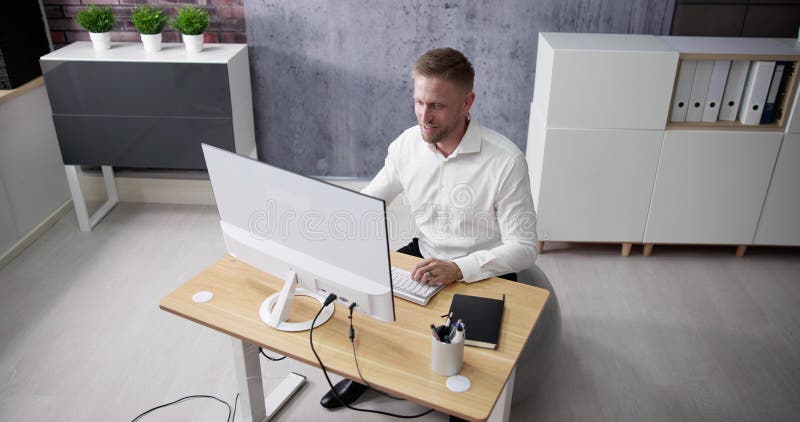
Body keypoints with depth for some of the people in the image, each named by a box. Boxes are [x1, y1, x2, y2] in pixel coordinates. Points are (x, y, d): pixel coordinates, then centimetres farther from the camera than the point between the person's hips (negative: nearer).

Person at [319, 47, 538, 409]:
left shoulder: (506, 161, -23)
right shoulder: (407, 144, -7)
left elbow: (523, 248, -20)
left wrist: (458, 269, -35)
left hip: (483, 273, -5)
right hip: (423, 257, 5)